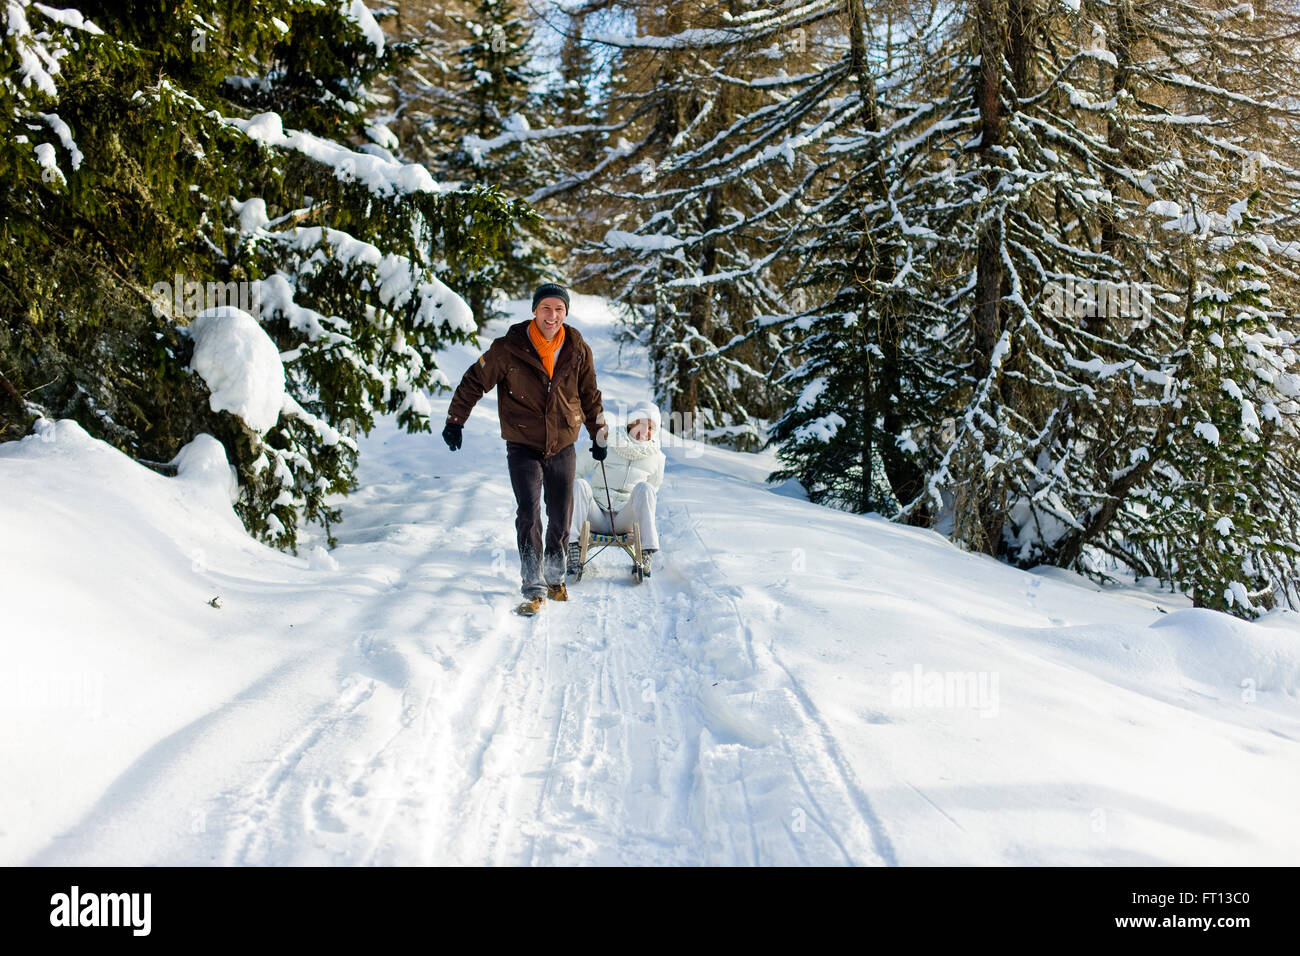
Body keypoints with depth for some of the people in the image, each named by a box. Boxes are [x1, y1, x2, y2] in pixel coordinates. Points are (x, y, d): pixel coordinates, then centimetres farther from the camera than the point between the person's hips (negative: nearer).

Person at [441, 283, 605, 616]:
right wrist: (455, 420, -3)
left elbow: (590, 397, 12)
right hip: (523, 447, -3)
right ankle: (534, 589, -10)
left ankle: (555, 579, 29)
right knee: (529, 514, -15)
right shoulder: (509, 349, -11)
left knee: (561, 519, 8)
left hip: (562, 447, 3)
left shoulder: (578, 351, -2)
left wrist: (599, 436, 17)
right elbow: (475, 381, -1)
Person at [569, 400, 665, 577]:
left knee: (643, 488, -28)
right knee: (579, 484, -28)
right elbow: (575, 468, 5)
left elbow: (652, 494, 17)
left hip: (625, 519, 0)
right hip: (597, 518, 0)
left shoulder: (656, 458, 8)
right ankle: (573, 549, -35)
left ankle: (646, 554, -33)